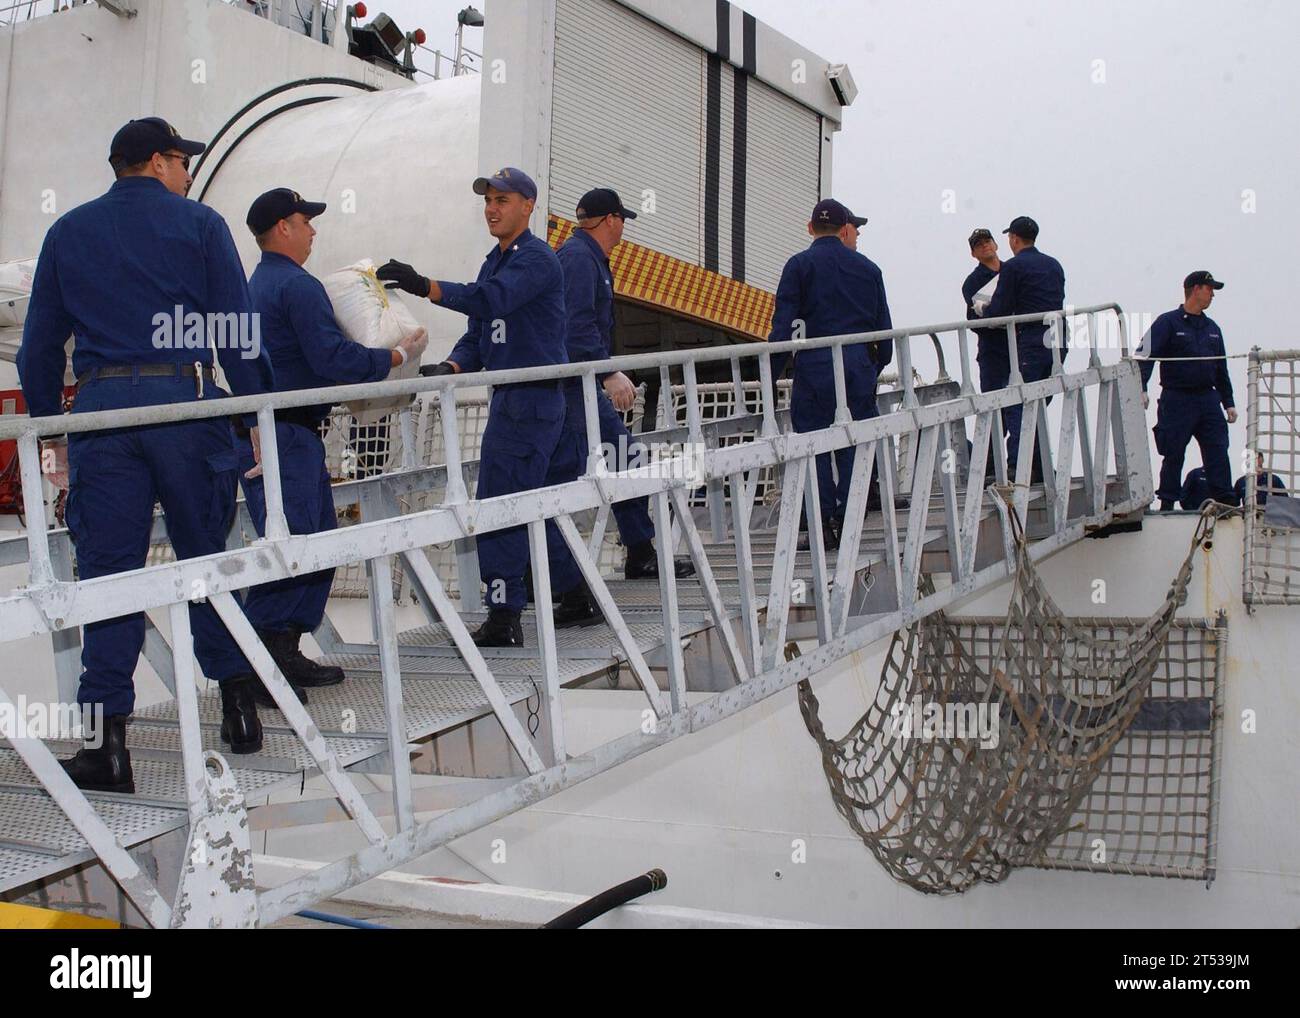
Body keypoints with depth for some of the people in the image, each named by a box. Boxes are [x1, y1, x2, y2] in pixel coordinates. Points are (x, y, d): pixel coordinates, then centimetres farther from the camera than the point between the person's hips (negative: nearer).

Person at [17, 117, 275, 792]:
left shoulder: (68, 233, 14)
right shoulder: (199, 225, 6)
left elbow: (39, 343, 13)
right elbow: (239, 332, 0)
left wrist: (47, 427, 19)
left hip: (100, 407, 2)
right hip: (186, 402, -1)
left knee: (107, 571, 1)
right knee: (206, 556, 11)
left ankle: (110, 742, -1)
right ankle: (237, 703, 18)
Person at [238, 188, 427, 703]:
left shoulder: (259, 284, 20)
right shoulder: (297, 285, -12)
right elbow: (333, 357, -20)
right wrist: (397, 357, -9)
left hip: (264, 429, 10)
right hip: (285, 437, -10)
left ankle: (286, 654, 17)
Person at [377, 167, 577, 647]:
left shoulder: (537, 258, -11)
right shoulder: (494, 261, 20)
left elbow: (492, 299, -29)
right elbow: (478, 335, 17)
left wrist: (425, 286, -38)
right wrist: (451, 367, -3)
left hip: (531, 397, -10)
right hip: (509, 398, 10)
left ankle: (503, 619, -6)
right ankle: (576, 593, 26)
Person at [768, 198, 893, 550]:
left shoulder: (800, 265, 2)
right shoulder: (867, 267, 13)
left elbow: (783, 324, -5)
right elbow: (883, 324, 14)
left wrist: (770, 376, -4)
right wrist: (878, 365, 24)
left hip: (815, 366, -3)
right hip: (859, 363, 3)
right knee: (853, 442, 7)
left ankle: (822, 526, 0)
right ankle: (846, 522, 6)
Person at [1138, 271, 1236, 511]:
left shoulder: (1212, 328, 17)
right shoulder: (1168, 322, -2)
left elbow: (1221, 369, 22)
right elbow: (1146, 355, -12)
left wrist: (1229, 402, 17)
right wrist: (1141, 388, -26)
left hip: (1208, 399, 5)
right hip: (1177, 399, -5)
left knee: (1218, 452, -1)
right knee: (1174, 455, 0)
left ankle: (1226, 503, 2)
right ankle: (1167, 504, 8)